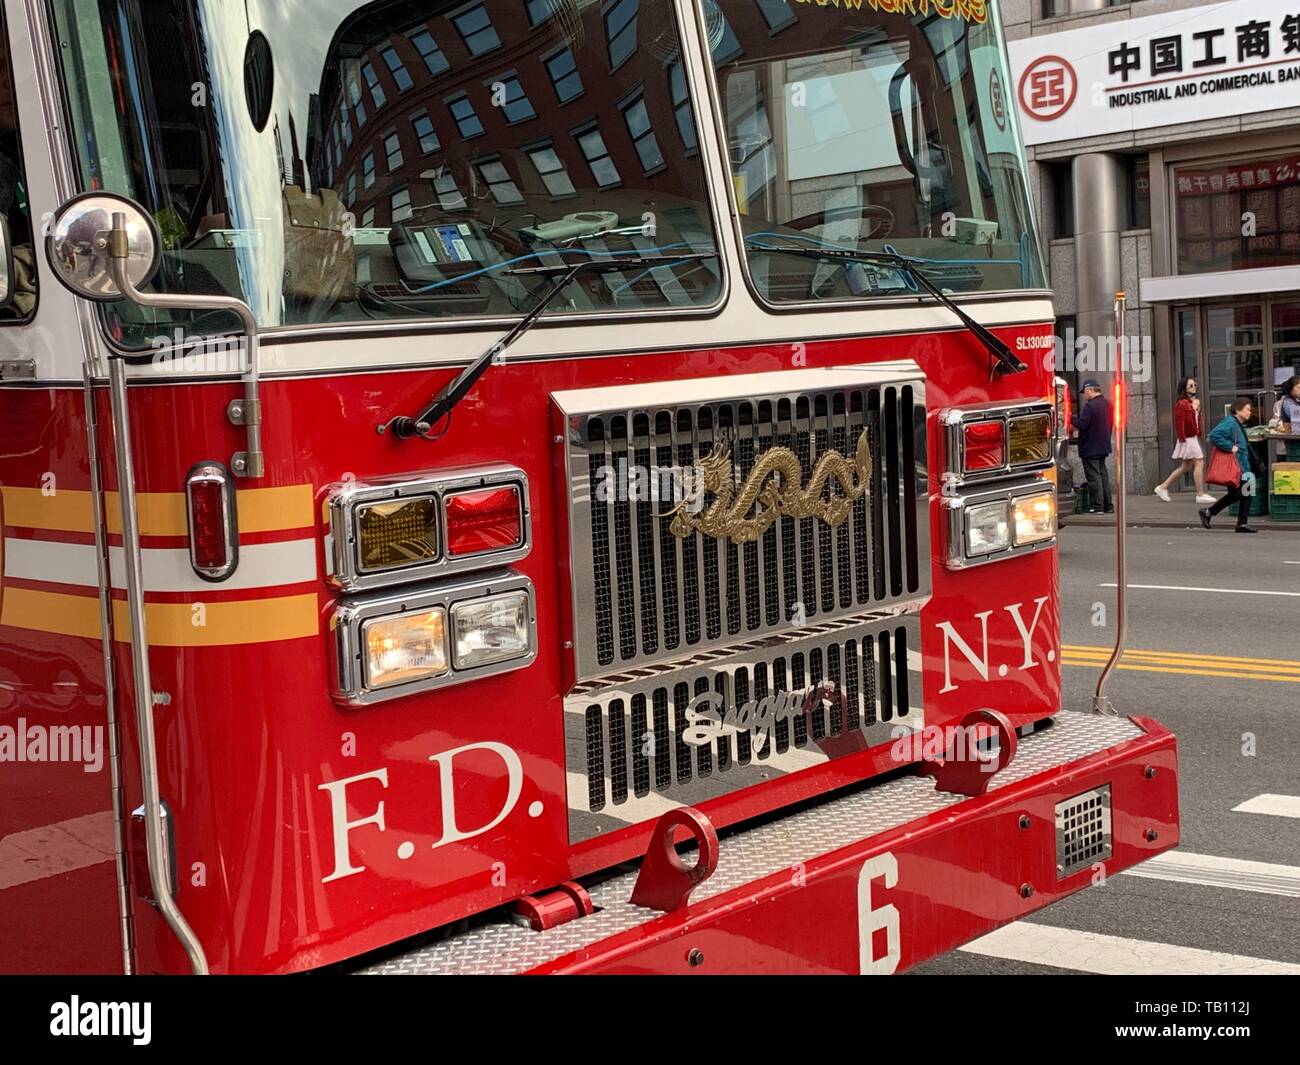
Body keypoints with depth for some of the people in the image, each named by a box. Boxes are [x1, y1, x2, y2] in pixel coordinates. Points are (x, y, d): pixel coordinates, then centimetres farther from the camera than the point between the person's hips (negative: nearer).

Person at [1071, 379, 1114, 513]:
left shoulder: (1089, 405, -19)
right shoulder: (1107, 404, 9)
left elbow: (1082, 424, -20)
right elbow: (1111, 424, 17)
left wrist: (1071, 418, -4)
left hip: (1090, 448, -8)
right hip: (1104, 447, 8)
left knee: (1093, 476, -4)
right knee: (1103, 475, 14)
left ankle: (1097, 506, -5)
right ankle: (1108, 506, 16)